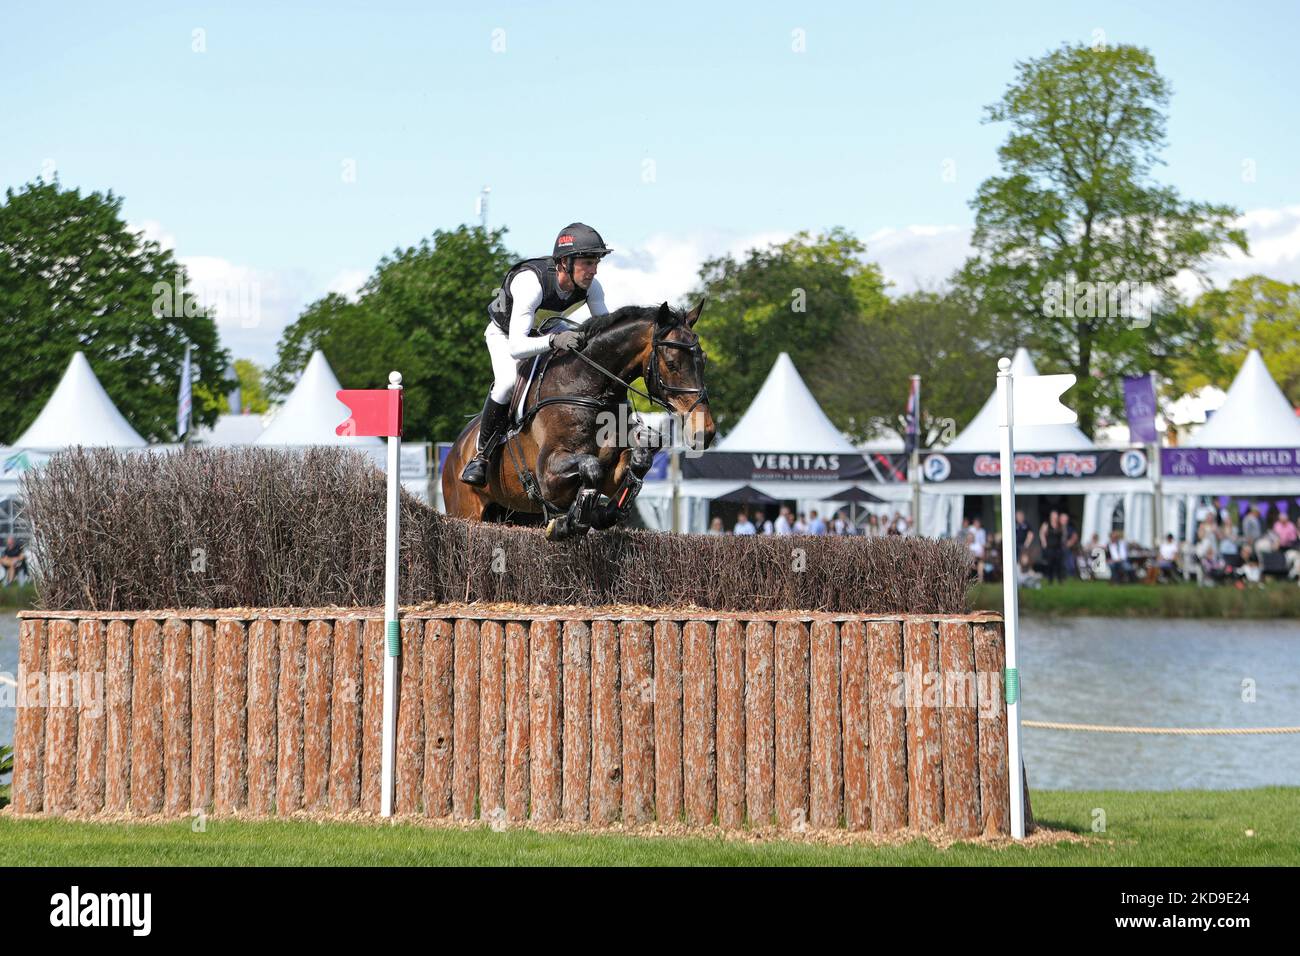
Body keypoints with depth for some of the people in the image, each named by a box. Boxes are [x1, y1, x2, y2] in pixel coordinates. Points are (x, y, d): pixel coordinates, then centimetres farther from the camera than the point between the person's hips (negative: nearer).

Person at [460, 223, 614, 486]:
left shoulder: (590, 287, -26)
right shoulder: (531, 283, -43)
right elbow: (516, 347, -49)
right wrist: (553, 340, -66)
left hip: (549, 329, 6)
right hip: (506, 333, -6)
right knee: (508, 381, -33)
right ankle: (482, 454, -17)